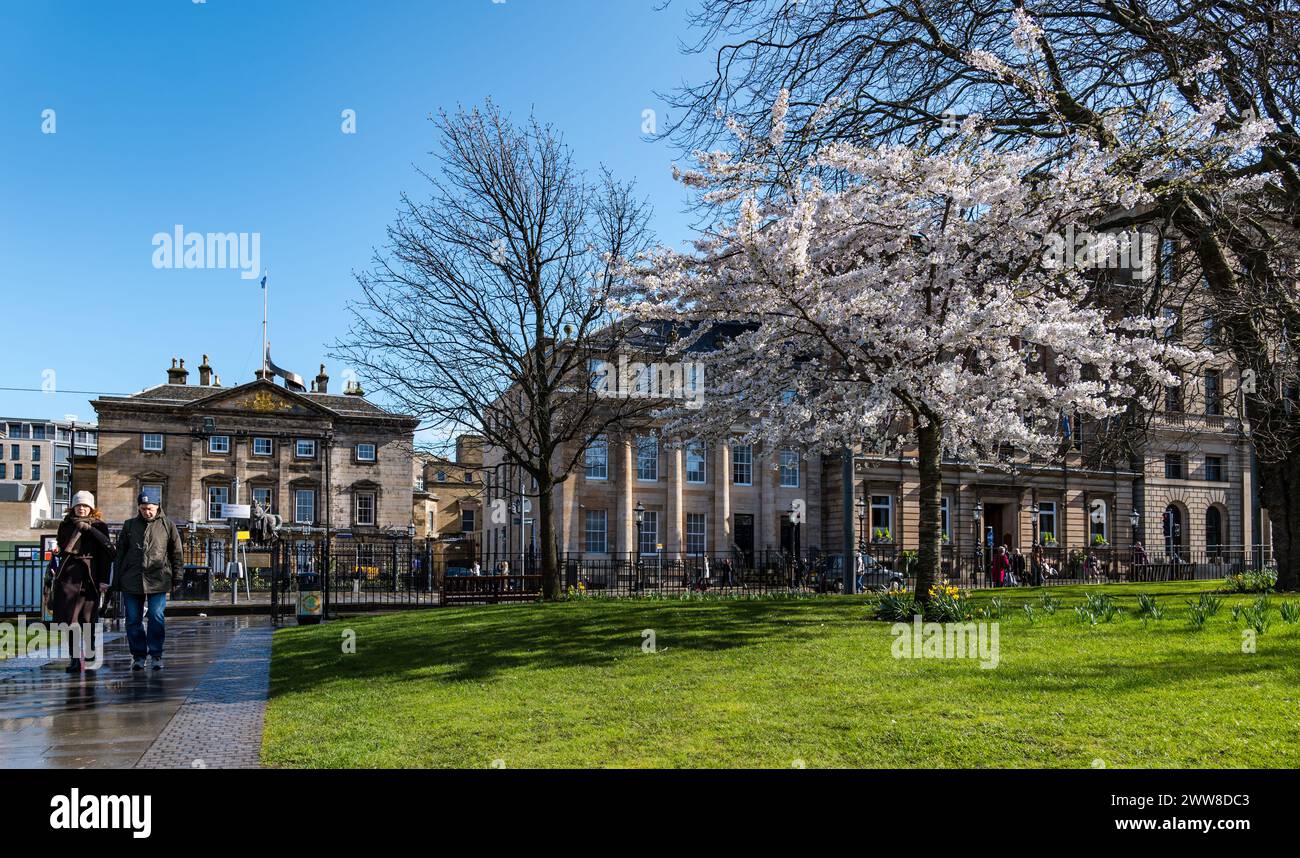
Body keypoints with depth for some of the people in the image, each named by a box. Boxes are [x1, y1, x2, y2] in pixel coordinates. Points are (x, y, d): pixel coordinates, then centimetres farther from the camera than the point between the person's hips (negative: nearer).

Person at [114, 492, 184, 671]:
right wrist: (117, 580, 10)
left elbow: (177, 553, 9)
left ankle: (156, 654, 1)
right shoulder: (129, 525, 13)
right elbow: (120, 553, 15)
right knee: (133, 619, 5)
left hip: (158, 580, -3)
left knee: (156, 616, -9)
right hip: (131, 580, 3)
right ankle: (138, 655, 15)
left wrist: (177, 576, 3)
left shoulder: (167, 525, 6)